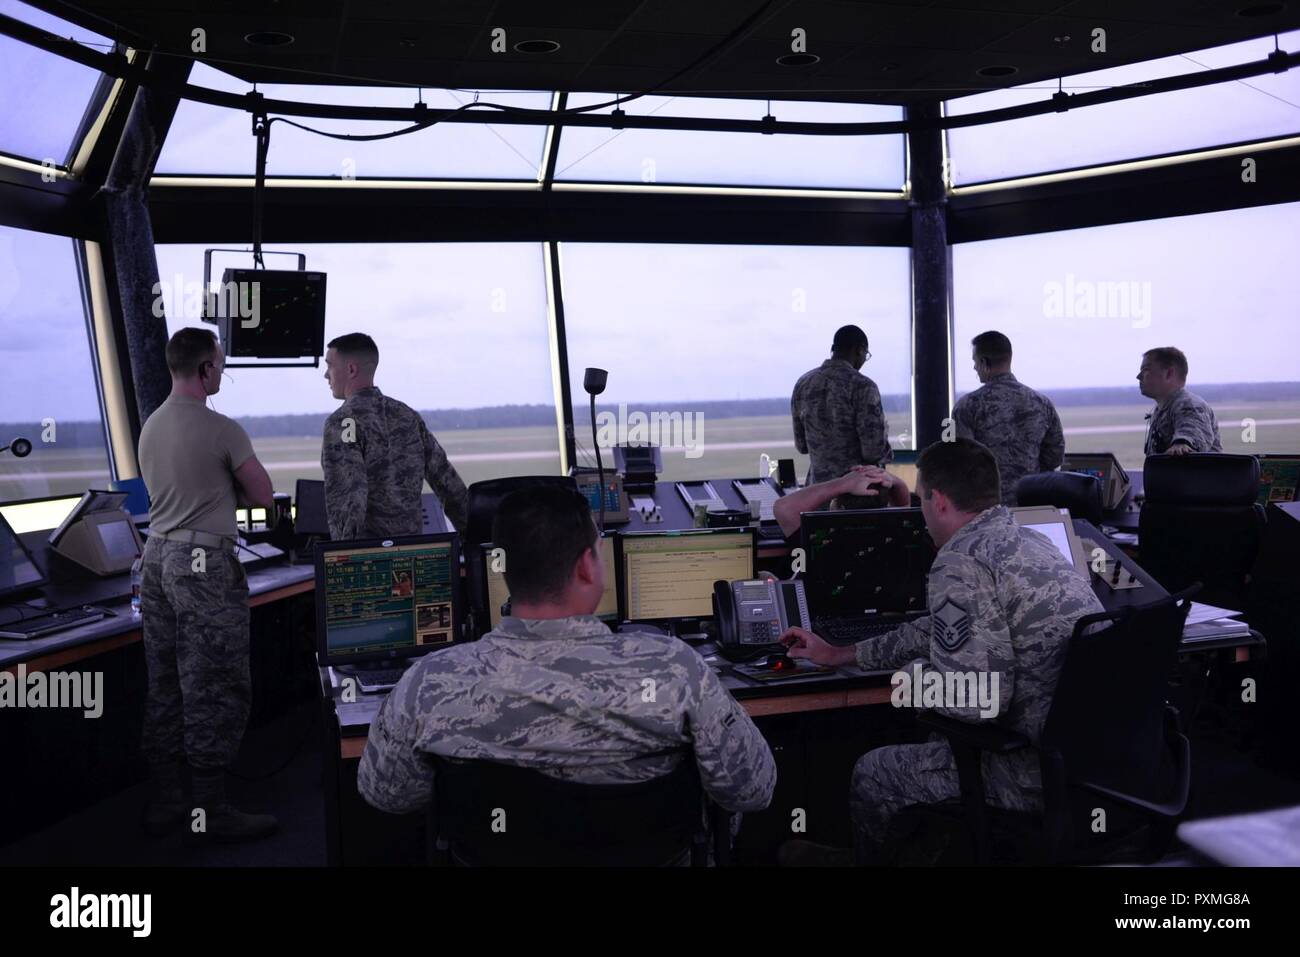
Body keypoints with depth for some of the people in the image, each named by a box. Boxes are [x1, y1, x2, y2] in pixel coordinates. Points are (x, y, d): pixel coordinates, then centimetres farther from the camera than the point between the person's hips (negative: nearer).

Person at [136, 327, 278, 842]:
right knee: (215, 688, -1)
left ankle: (165, 801, 23)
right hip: (205, 563, -8)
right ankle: (212, 810, 6)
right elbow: (264, 496, -6)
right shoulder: (221, 430, -14)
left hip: (157, 557, 9)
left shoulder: (150, 427, 11)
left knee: (165, 684, 14)